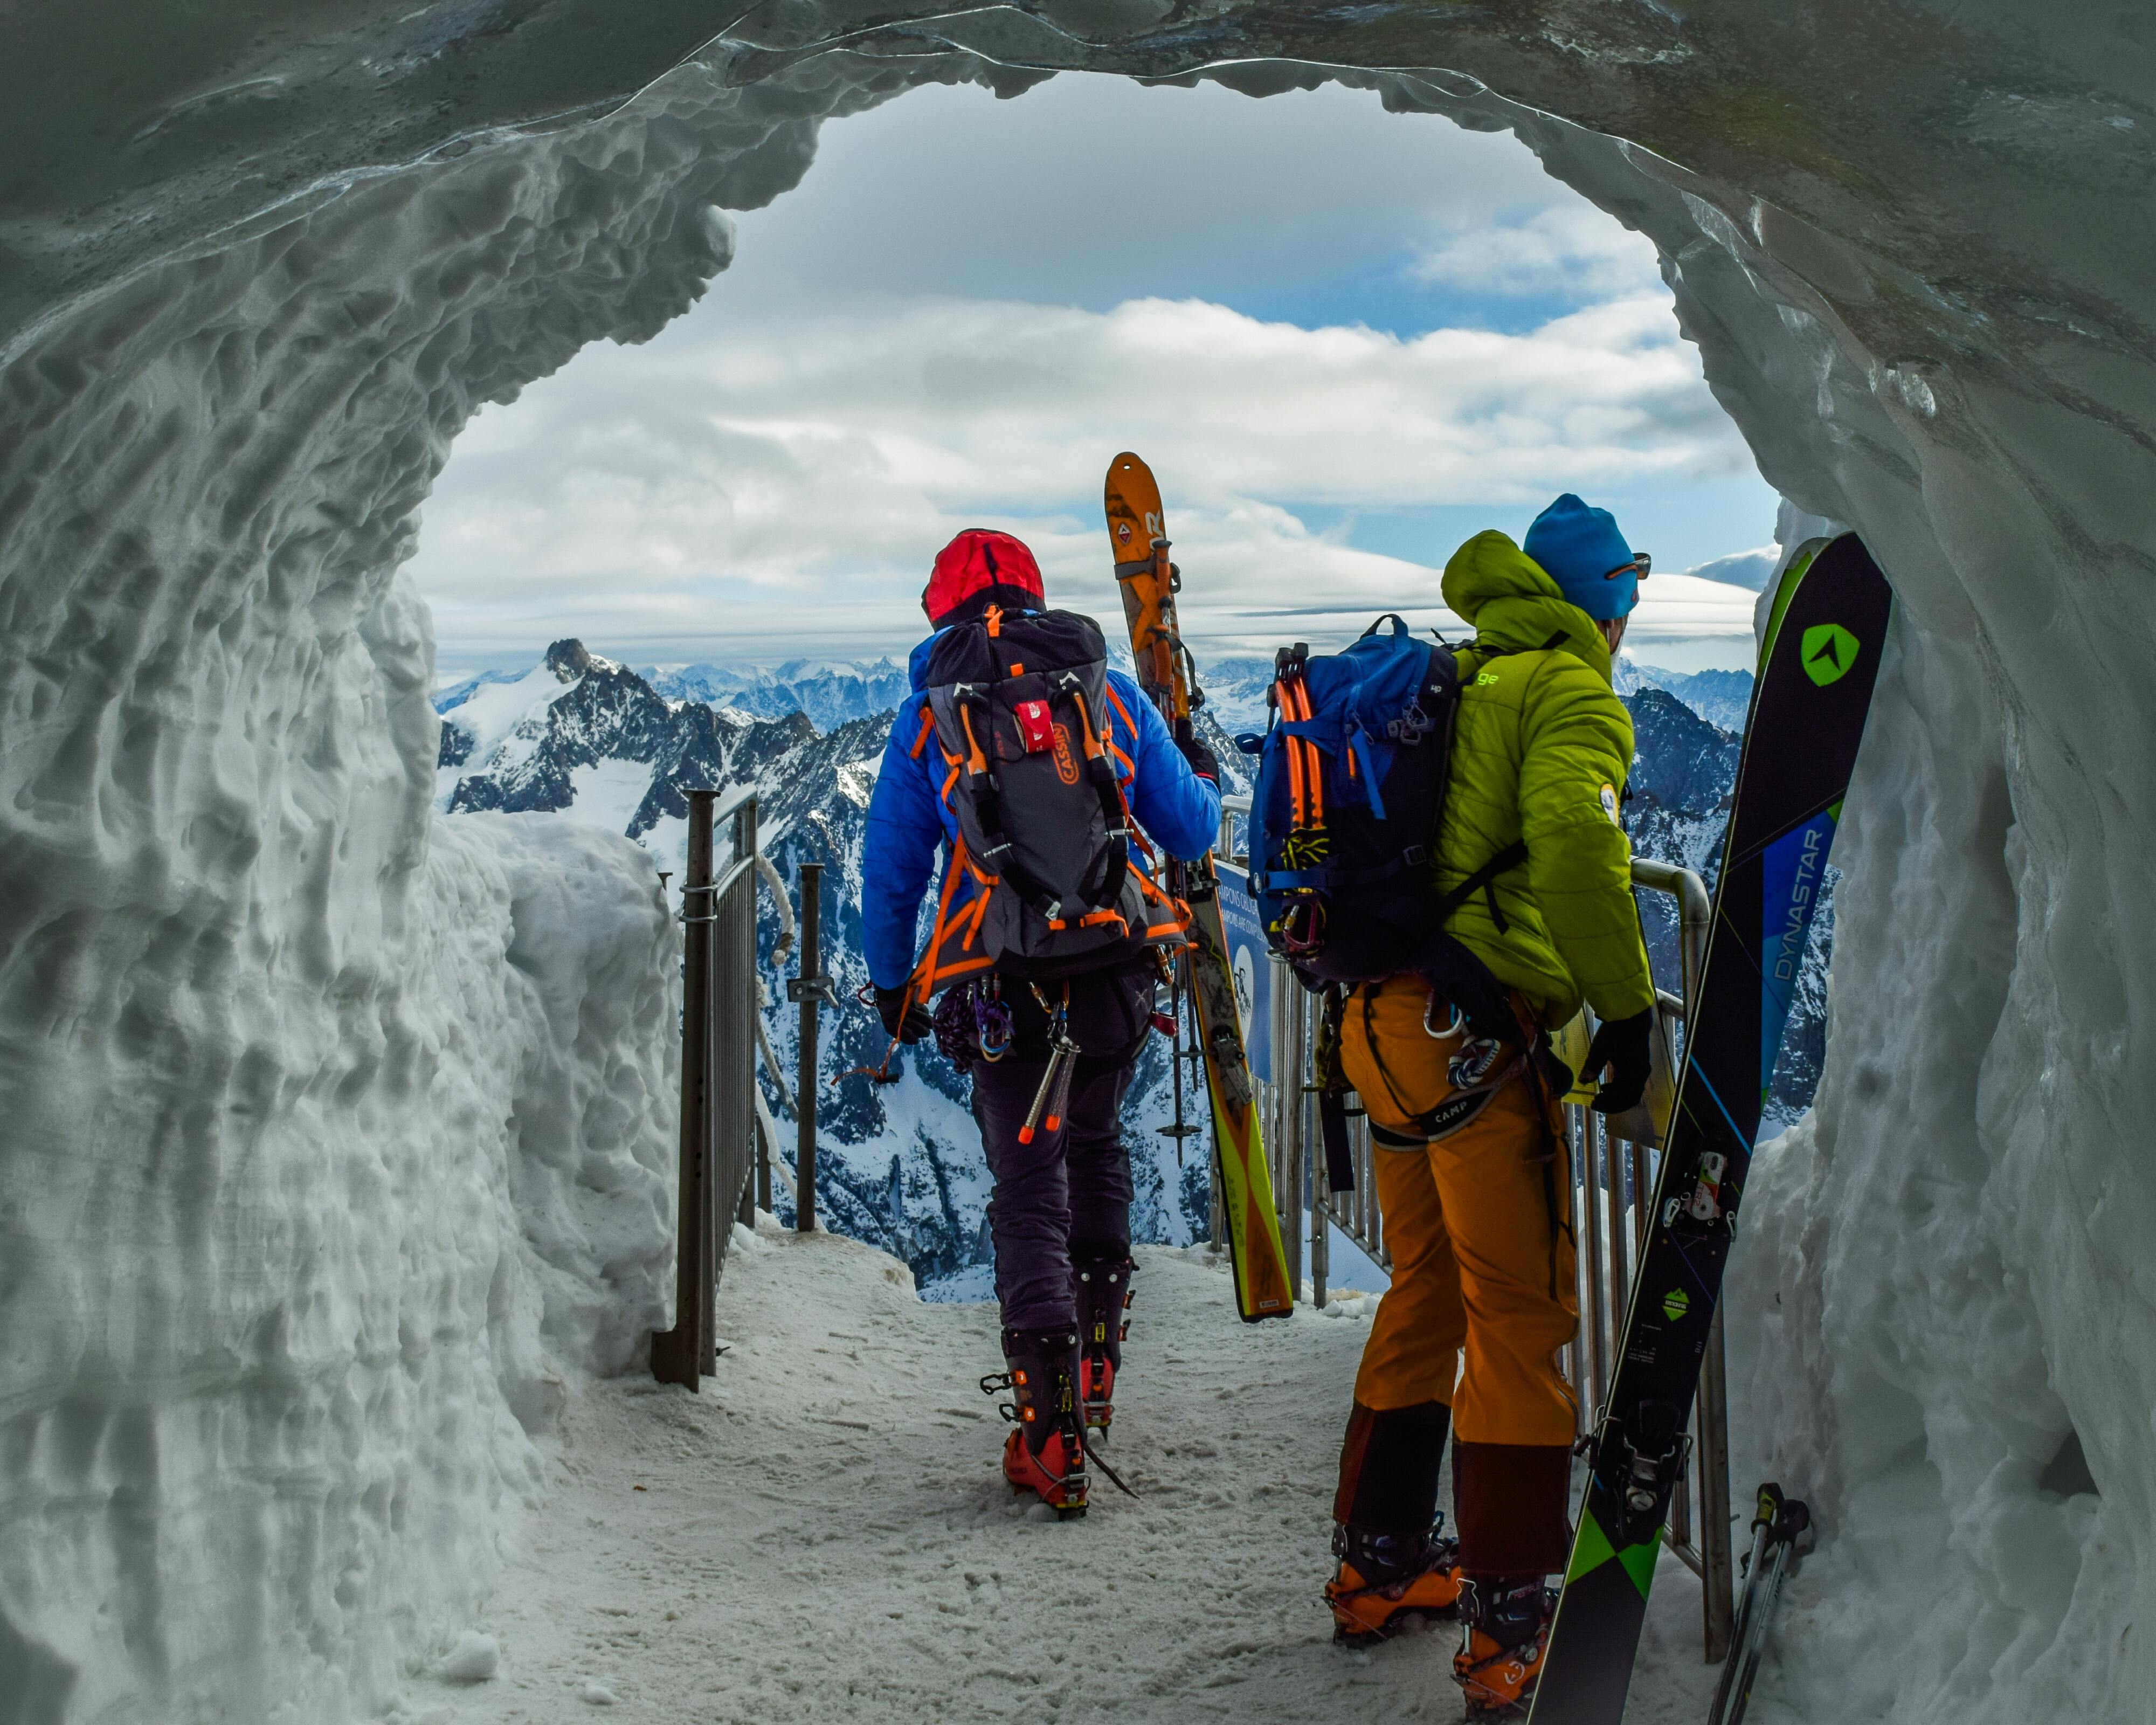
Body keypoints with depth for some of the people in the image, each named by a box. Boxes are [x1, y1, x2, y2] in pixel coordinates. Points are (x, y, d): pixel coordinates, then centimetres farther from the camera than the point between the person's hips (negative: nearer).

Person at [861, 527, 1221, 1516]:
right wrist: (1206, 780, 32)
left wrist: (891, 988, 18)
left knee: (1028, 1195, 3)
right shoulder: (1110, 694, 5)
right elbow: (1190, 834, 9)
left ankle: (1051, 1439, -4)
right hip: (1116, 981, 2)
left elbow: (890, 871, 5)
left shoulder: (928, 714, 2)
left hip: (1003, 993, -2)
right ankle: (1097, 1355, 35)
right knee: (1095, 1150, 27)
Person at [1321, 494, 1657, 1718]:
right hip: (1484, 1032, -8)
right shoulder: (1572, 691, -6)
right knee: (1521, 1316, -2)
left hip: (1386, 1017, 8)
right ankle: (1509, 1627, 2)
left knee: (1427, 1293, 19)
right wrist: (1629, 1007, -17)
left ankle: (1380, 1563, 29)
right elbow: (1573, 843, -23)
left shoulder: (1448, 684, 20)